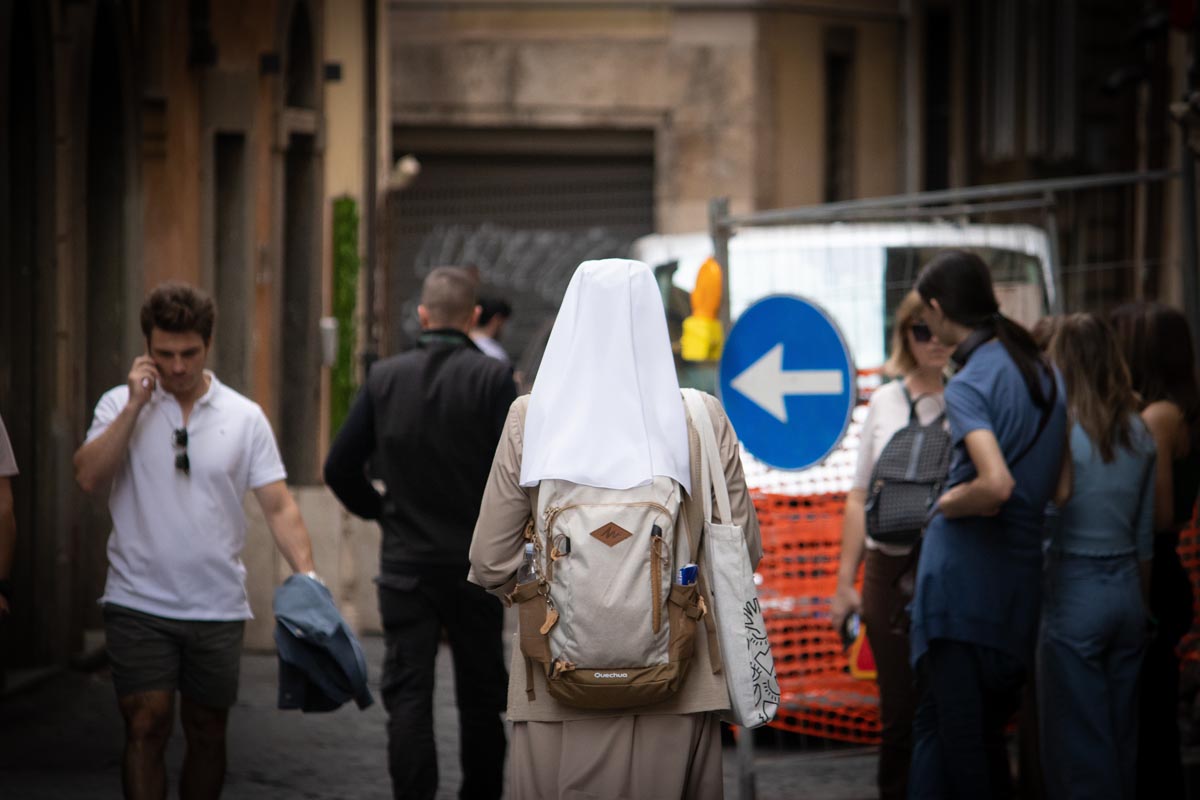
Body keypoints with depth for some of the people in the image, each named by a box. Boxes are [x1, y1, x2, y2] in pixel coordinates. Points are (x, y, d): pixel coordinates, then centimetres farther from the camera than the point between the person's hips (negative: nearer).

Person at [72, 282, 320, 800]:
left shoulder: (244, 417, 3)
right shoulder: (121, 406, 1)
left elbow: (278, 506, 1)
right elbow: (88, 477, -14)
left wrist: (306, 573, -13)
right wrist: (136, 404, -15)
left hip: (218, 607, 2)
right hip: (140, 603, -2)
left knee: (208, 734, 10)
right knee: (146, 730, -7)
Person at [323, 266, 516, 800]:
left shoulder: (385, 378, 0)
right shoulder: (492, 379, -8)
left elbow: (339, 467, 2)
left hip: (405, 564, 1)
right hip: (475, 561, -1)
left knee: (407, 696, 2)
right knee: (480, 696, 11)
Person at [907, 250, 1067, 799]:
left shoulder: (967, 385, -14)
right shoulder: (1042, 371, 11)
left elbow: (996, 485, -28)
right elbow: (1059, 482, 18)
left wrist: (948, 503, -9)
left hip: (963, 575, -8)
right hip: (1021, 574, 8)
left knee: (945, 725, -5)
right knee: (989, 727, 16)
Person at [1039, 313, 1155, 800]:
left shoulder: (1061, 432, -13)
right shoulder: (1139, 436, 6)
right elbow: (1145, 536, 13)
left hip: (1074, 595, -6)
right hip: (1127, 594, 6)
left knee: (1076, 742, -1)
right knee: (1122, 737, 13)